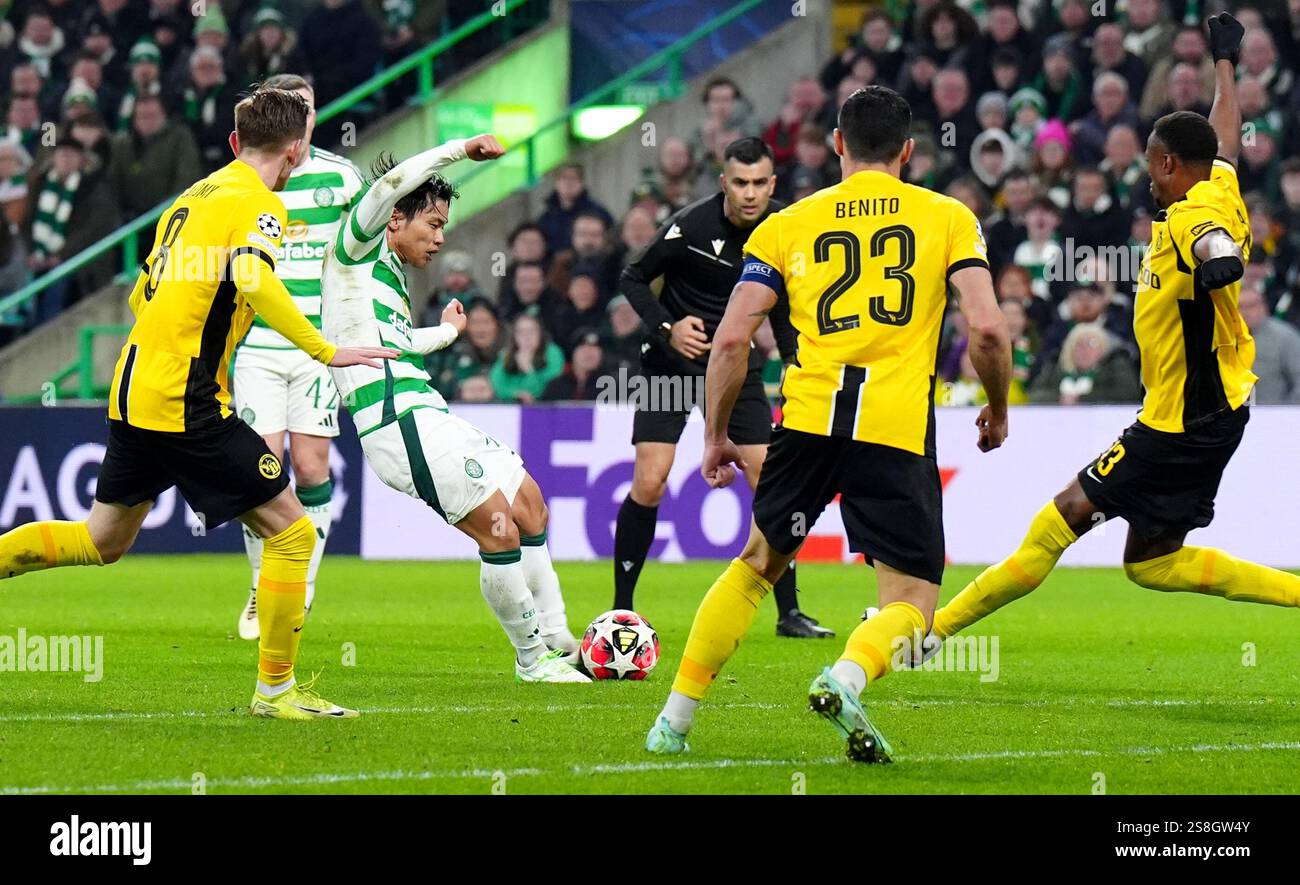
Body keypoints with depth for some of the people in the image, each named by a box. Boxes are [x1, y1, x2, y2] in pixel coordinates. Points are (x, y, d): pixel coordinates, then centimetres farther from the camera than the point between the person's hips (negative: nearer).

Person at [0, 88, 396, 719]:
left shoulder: (194, 196, 16)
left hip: (133, 394, 9)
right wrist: (325, 352, -26)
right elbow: (253, 280, -29)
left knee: (102, 541, 24)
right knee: (290, 531, -2)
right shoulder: (258, 204, -9)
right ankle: (275, 688, 1)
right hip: (186, 405, -9)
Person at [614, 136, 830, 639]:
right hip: (673, 364, -3)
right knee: (648, 484, -11)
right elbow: (632, 280, -6)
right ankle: (621, 609, 2)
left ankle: (789, 613, 4)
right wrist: (667, 328, -20)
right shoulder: (691, 226, -18)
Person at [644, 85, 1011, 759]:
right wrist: (997, 410, 16)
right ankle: (847, 677, -28)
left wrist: (715, 437, 16)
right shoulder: (948, 217, 10)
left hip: (809, 417, 2)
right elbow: (987, 329, -1)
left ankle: (676, 717, 21)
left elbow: (731, 339, 6)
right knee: (911, 605, 4)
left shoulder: (788, 225, 13)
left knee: (757, 564, 23)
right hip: (898, 428, -2)